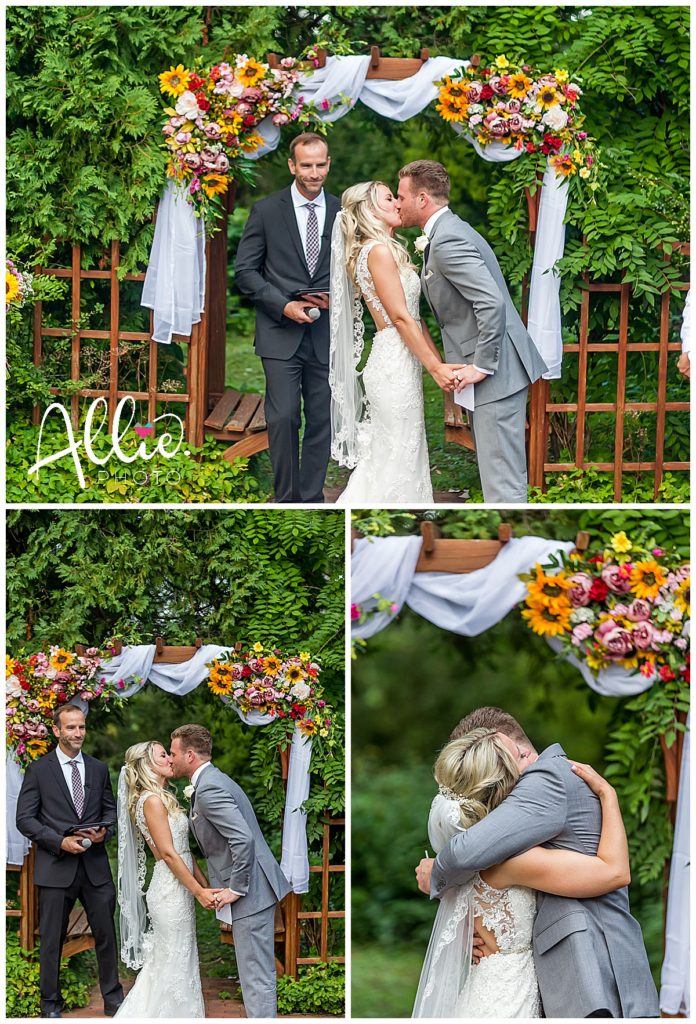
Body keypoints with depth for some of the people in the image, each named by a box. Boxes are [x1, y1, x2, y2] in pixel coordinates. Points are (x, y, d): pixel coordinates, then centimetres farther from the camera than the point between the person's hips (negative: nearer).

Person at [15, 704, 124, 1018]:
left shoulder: (98, 769, 9)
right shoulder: (38, 770, -2)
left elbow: (110, 809, 16)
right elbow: (25, 818, -5)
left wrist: (105, 831, -7)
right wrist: (60, 841, -16)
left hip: (95, 865, 3)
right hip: (56, 866, -3)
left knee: (106, 934, 7)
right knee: (52, 940, 5)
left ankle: (113, 998, 20)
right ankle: (50, 1004, 17)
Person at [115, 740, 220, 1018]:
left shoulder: (163, 799, 14)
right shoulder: (152, 801, -16)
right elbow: (168, 853, -18)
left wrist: (205, 885, 12)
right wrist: (199, 891, -16)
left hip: (178, 889, 10)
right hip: (171, 891, -10)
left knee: (165, 962, 15)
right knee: (176, 963, -1)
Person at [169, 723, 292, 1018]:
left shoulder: (208, 790, -18)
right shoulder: (215, 780, 15)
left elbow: (243, 838, -27)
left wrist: (236, 889, -19)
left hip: (250, 894, -11)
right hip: (256, 889, 11)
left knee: (256, 976, -6)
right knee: (259, 973, 16)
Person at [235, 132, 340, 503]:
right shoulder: (266, 211, 0)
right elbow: (245, 270, -1)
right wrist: (284, 305, -12)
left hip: (326, 334, 3)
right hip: (281, 333, -3)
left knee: (322, 420, 4)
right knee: (283, 418, -9)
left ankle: (312, 498, 12)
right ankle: (286, 499, 2)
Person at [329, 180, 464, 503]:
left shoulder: (387, 251, 17)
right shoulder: (379, 250, -13)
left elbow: (413, 316, 15)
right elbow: (400, 317, -17)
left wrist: (440, 363, 10)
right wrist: (436, 367, -15)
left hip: (396, 364, 10)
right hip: (396, 366, -10)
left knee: (384, 458, 13)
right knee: (400, 457, -4)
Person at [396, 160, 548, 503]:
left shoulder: (447, 240, -18)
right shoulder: (452, 230, 16)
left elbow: (492, 302, -26)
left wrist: (482, 366, -20)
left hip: (495, 373, -11)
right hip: (495, 369, 11)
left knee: (502, 481, -10)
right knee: (496, 472, 17)